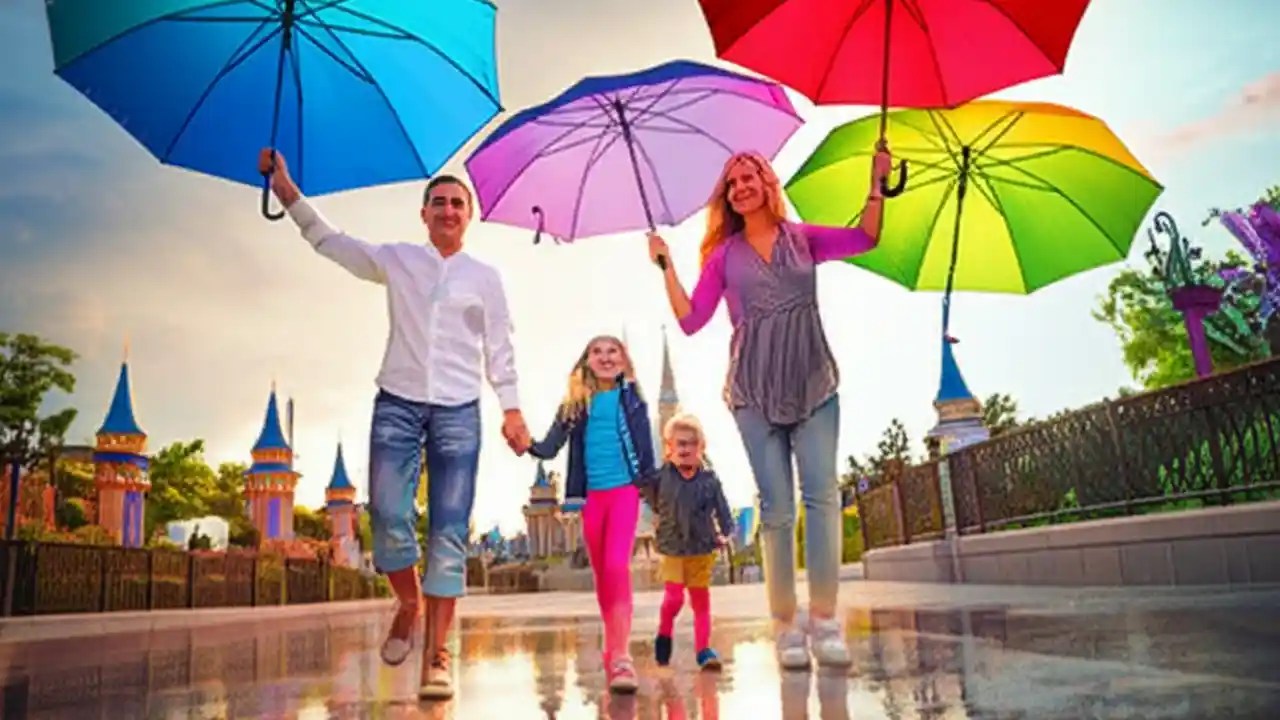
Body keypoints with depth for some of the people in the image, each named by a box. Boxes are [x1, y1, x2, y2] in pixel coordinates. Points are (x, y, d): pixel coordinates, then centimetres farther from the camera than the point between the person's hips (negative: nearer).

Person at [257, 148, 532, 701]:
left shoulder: (484, 277, 9)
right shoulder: (396, 260, 10)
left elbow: (499, 350, 7)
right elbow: (329, 241, 11)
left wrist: (512, 409, -1)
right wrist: (287, 190, 2)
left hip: (458, 411, 0)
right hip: (397, 405, 1)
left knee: (449, 534, -4)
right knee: (389, 516, -11)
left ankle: (437, 655, 1)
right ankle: (409, 604, 19)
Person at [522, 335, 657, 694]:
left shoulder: (631, 397, 4)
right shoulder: (576, 404, 8)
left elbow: (646, 447, 5)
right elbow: (551, 447, 4)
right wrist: (530, 446, -17)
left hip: (624, 490, -3)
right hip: (592, 495, 3)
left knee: (617, 566, -18)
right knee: (601, 574, 10)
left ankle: (621, 656, -20)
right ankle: (613, 648, 23)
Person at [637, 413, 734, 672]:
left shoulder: (709, 479, -5)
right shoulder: (660, 476, -8)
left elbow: (721, 508, -1)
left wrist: (725, 533, -10)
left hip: (703, 551, 1)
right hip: (673, 550, -1)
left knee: (701, 600, 8)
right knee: (674, 597, -9)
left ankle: (704, 650, 16)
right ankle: (664, 635, 19)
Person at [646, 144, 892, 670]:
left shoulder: (803, 238, 10)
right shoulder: (724, 255, 8)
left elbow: (865, 239, -2)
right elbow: (691, 320, 1)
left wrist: (876, 181, -1)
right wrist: (666, 267, -3)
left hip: (814, 383, 1)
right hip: (754, 390, 0)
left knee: (822, 494, -10)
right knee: (777, 507, -2)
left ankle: (824, 619, -4)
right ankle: (786, 625, 7)